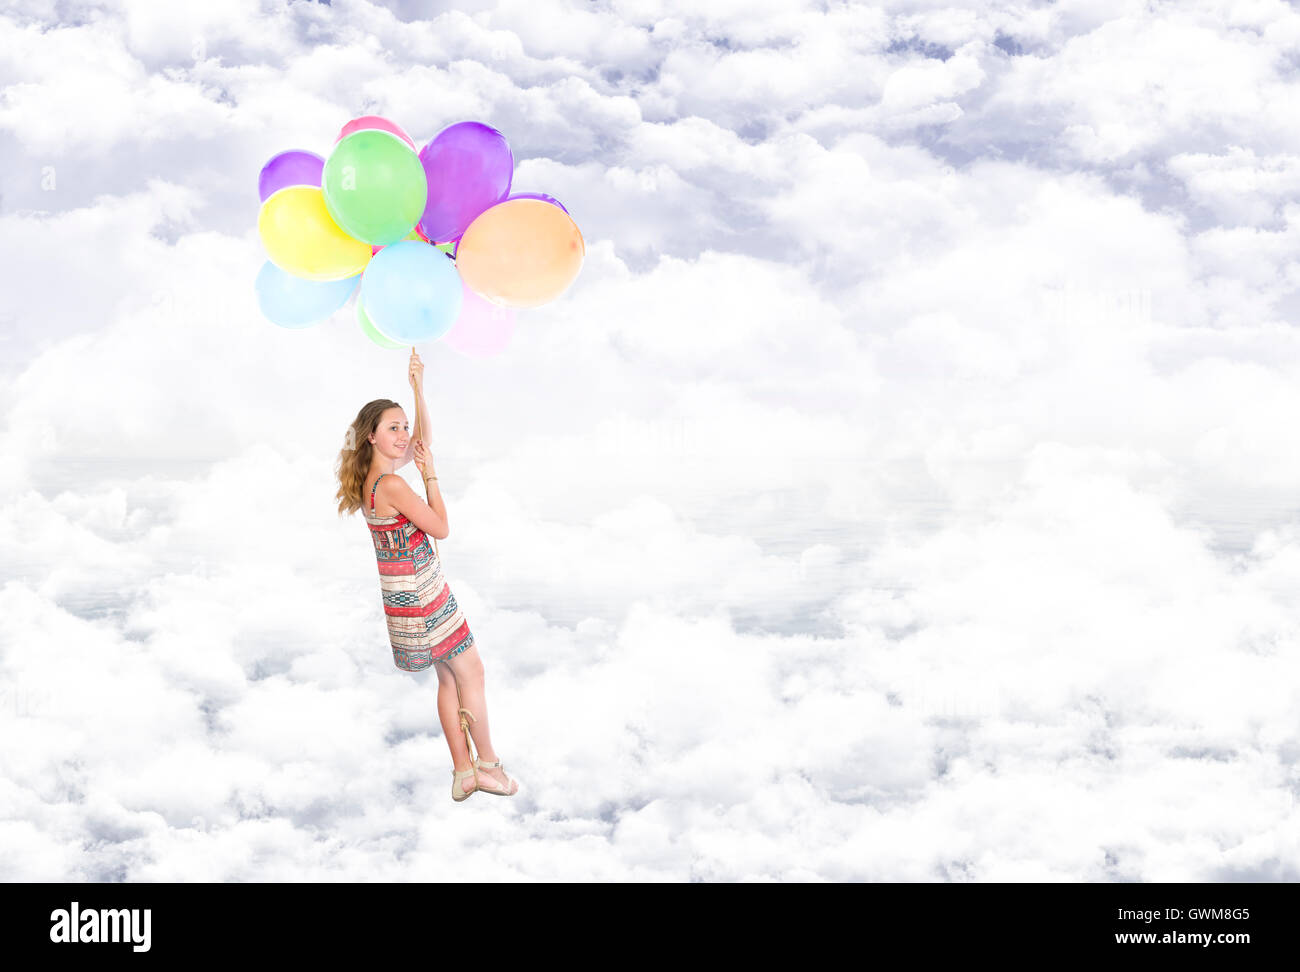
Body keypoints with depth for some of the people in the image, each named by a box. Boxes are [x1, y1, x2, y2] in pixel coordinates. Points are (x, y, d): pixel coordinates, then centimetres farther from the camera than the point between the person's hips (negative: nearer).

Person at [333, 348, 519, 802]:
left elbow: (423, 439, 16)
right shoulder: (392, 485, -25)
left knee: (450, 680, 15)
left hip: (406, 592, 9)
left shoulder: (373, 477, 3)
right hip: (421, 597, -9)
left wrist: (418, 387, 7)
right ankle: (487, 764, 14)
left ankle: (463, 771, 20)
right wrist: (430, 474, -11)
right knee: (471, 673, 3)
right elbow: (441, 529, -16)